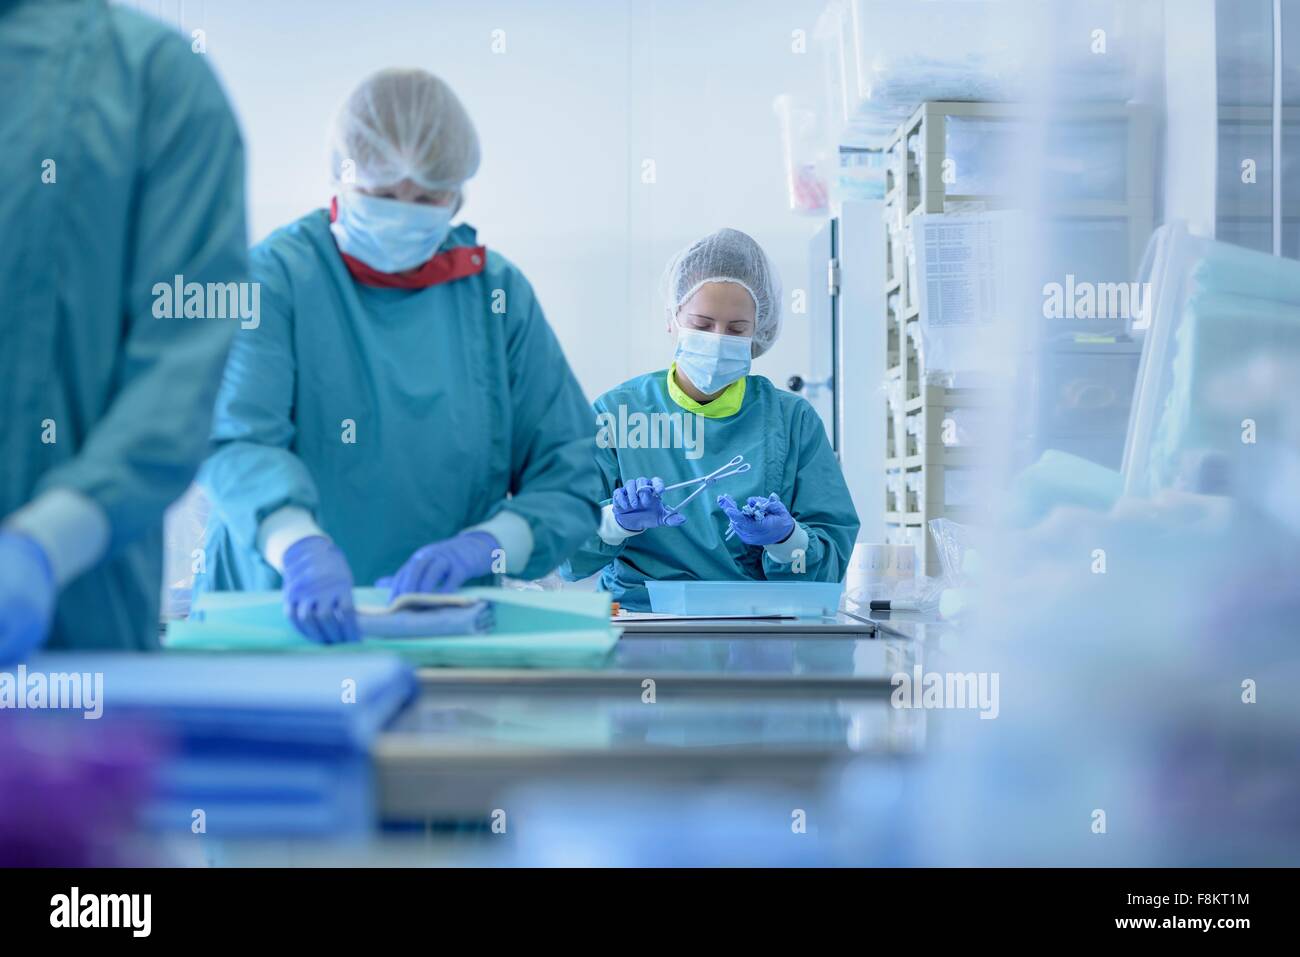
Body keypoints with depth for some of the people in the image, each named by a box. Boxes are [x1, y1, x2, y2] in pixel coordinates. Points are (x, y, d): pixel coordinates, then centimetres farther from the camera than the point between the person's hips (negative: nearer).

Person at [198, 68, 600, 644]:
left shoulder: (498, 293, 6)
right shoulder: (277, 276, -1)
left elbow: (570, 479, 3)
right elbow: (237, 441, -17)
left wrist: (478, 547, -15)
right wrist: (302, 547, -35)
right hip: (281, 617, 0)